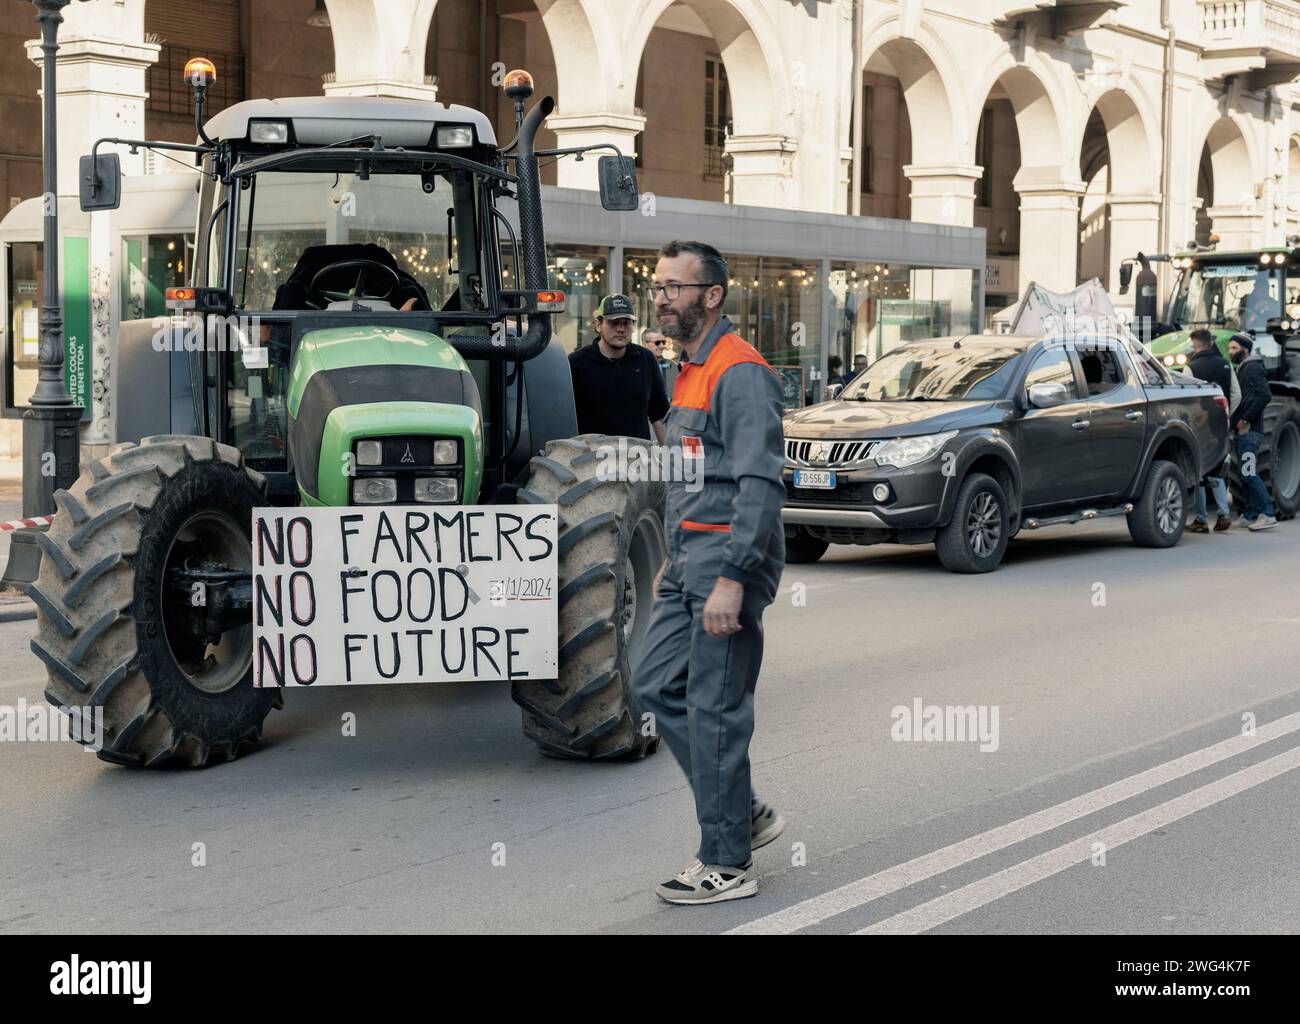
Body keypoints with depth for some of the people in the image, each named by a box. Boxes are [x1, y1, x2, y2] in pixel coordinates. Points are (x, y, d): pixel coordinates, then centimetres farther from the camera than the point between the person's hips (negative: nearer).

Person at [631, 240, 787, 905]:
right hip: (690, 560, 10)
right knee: (655, 685, 10)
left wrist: (731, 578, -26)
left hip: (728, 560, -10)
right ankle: (744, 813, 20)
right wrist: (673, 561, 24)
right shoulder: (690, 371, 18)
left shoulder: (740, 373, -14)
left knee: (715, 710, -6)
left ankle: (727, 864, 3)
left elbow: (761, 484, -21)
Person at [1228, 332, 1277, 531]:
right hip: (1243, 431, 10)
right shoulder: (1242, 369, 21)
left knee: (1249, 474, -13)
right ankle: (1250, 515, 14)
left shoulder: (1253, 368, -9)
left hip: (1249, 430, -10)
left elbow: (1264, 395, -22)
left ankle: (1267, 514, -12)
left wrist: (1246, 419, -19)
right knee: (1246, 474, 11)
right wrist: (1236, 420, 11)